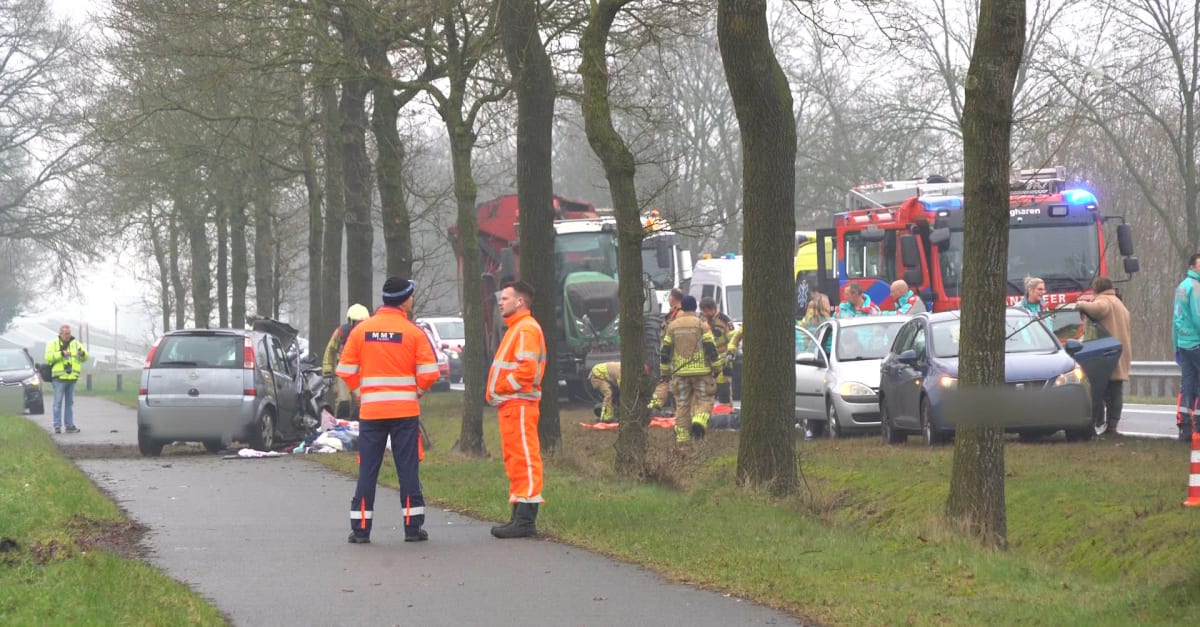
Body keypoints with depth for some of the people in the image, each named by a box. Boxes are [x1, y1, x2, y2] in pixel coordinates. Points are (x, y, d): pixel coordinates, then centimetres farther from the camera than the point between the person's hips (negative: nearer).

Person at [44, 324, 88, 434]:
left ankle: (70, 425, 12)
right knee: (58, 403, -4)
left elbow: (85, 358, 4)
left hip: (72, 378, 4)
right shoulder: (53, 344, 2)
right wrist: (61, 354, -23)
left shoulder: (76, 344, 11)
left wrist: (82, 353, -20)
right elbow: (48, 357, -12)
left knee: (70, 403, 8)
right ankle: (57, 426, -2)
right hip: (59, 378, -4)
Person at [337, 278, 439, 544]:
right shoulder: (414, 333, -6)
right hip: (405, 410, -2)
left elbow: (346, 370, 1)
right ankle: (413, 527, 7)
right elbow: (429, 373, -8)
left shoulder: (361, 330, 0)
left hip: (370, 410, 2)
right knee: (408, 469, 5)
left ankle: (360, 528, 5)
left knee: (367, 470, 6)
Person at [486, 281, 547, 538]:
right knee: (515, 459, 12)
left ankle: (525, 519, -14)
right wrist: (497, 392, 14)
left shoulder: (527, 329, -12)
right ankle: (520, 517, 16)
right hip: (509, 404, 11)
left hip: (519, 405, -11)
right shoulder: (516, 328, 22)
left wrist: (501, 388, -15)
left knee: (524, 459, -11)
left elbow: (526, 368, -23)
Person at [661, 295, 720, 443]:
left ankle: (682, 438, 6)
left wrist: (665, 371, 14)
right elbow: (711, 348, -7)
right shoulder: (701, 324, -4)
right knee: (704, 400, 6)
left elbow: (665, 351, 6)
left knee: (682, 404, 8)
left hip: (680, 372, 3)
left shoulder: (672, 326, 5)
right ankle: (699, 423, -21)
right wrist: (716, 368, 2)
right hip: (701, 370, -3)